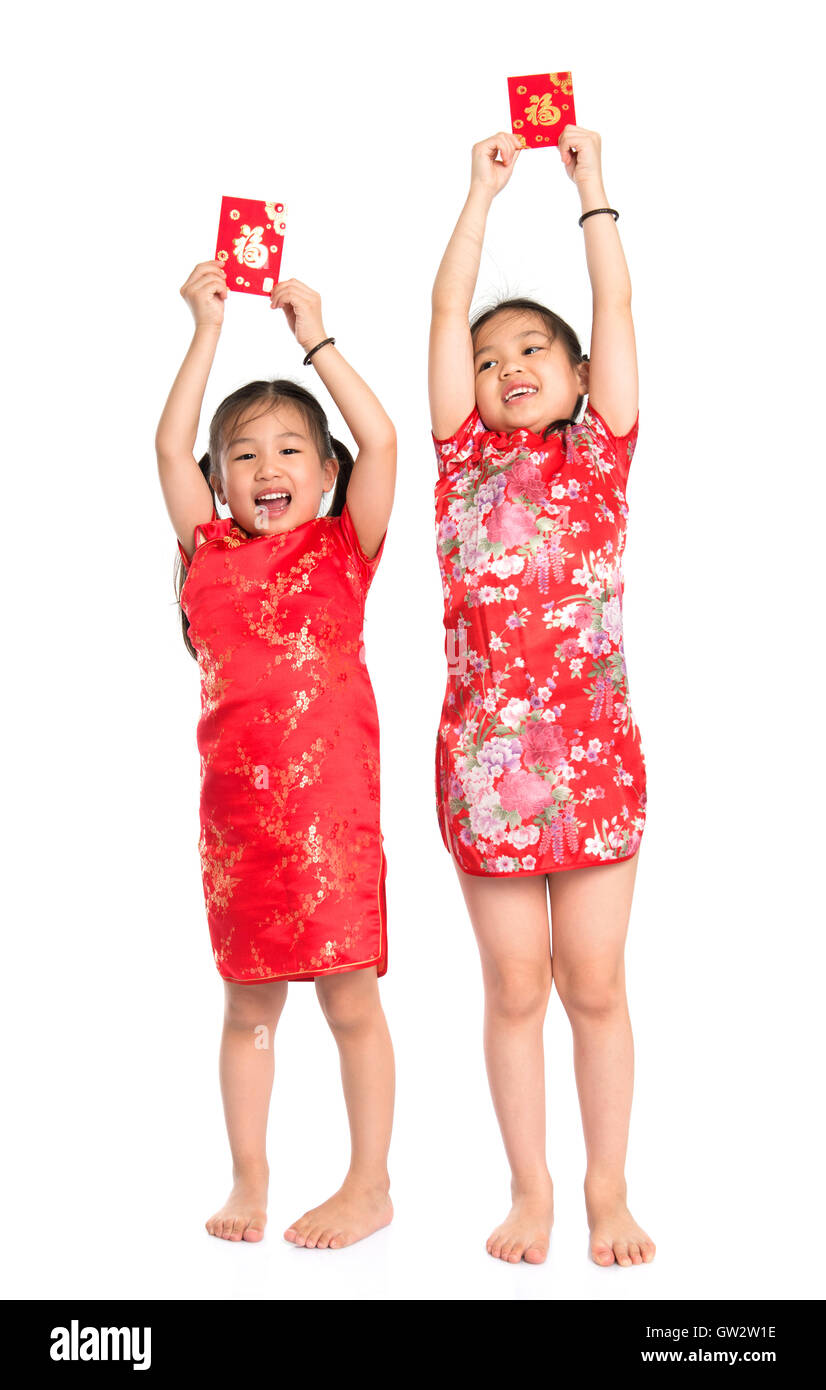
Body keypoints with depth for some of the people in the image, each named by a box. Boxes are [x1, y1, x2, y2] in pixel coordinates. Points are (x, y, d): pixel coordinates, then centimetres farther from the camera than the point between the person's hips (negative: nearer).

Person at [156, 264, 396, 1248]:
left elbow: (380, 442, -7)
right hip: (236, 806, 3)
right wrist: (208, 329, 5)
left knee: (349, 999, 4)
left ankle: (369, 1185, 18)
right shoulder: (210, 551, 9)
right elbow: (168, 445, 4)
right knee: (247, 1003, 13)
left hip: (332, 803, -3)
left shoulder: (343, 548, 3)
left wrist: (316, 339, -2)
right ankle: (248, 1182, 26)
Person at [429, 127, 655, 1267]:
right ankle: (530, 1188, 22)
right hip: (484, 756, 1)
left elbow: (615, 304, 2)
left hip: (594, 754, -1)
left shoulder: (600, 454, 7)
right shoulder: (466, 457, 8)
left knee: (595, 986, 6)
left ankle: (608, 1190, 21)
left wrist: (591, 182, 6)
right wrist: (485, 188, 7)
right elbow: (446, 308, 4)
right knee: (515, 988, 8)